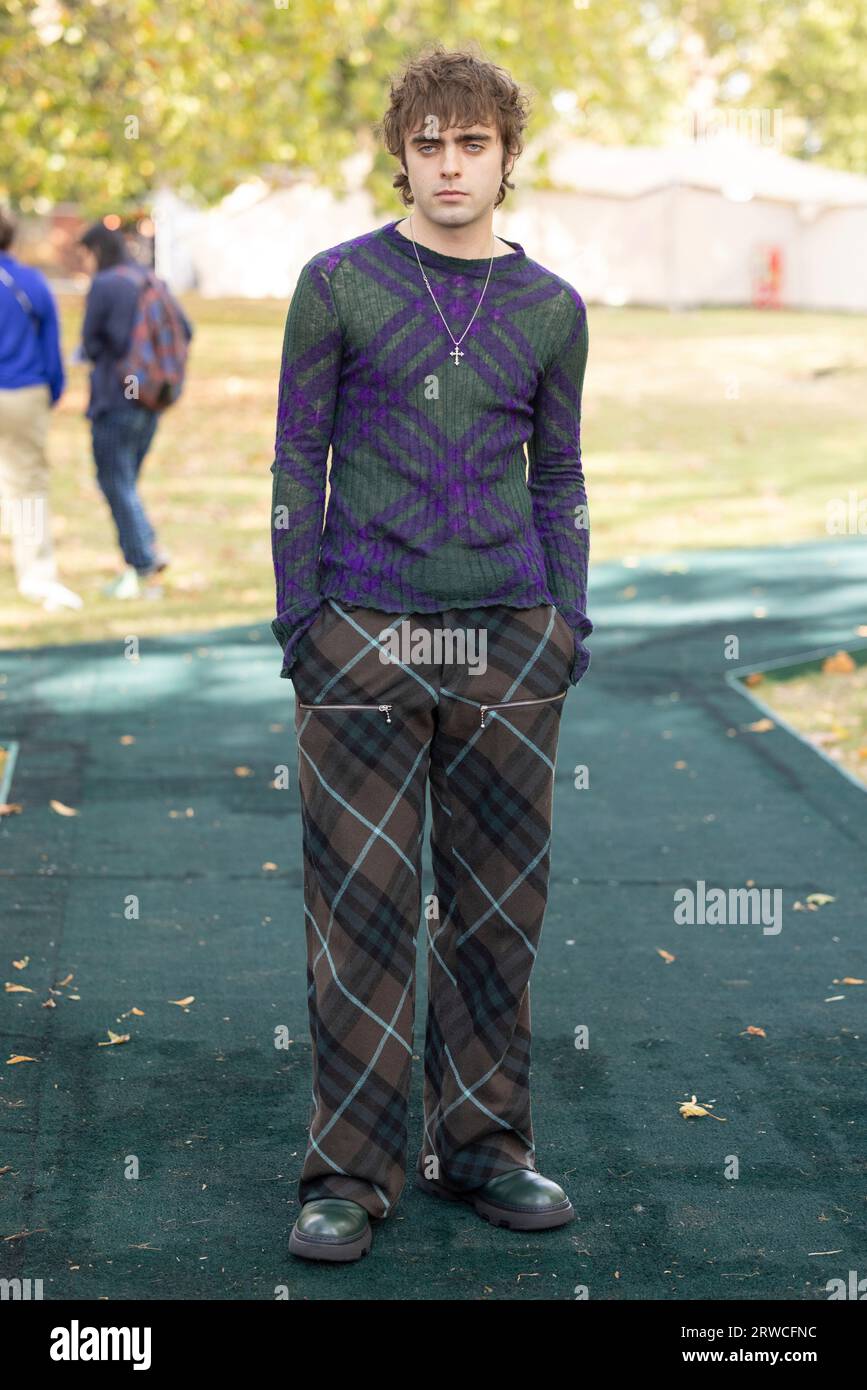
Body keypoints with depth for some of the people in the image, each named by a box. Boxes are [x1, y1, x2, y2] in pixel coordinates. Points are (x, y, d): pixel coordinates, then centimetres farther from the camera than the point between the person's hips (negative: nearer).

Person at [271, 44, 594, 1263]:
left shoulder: (551, 309, 9)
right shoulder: (339, 286, 1)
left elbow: (558, 477, 15)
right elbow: (297, 461, 2)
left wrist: (568, 626, 7)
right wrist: (299, 624, -4)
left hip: (508, 647, 3)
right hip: (365, 642, -3)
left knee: (497, 901, 8)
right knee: (362, 904, -2)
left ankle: (484, 1144, 21)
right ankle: (351, 1173, 6)